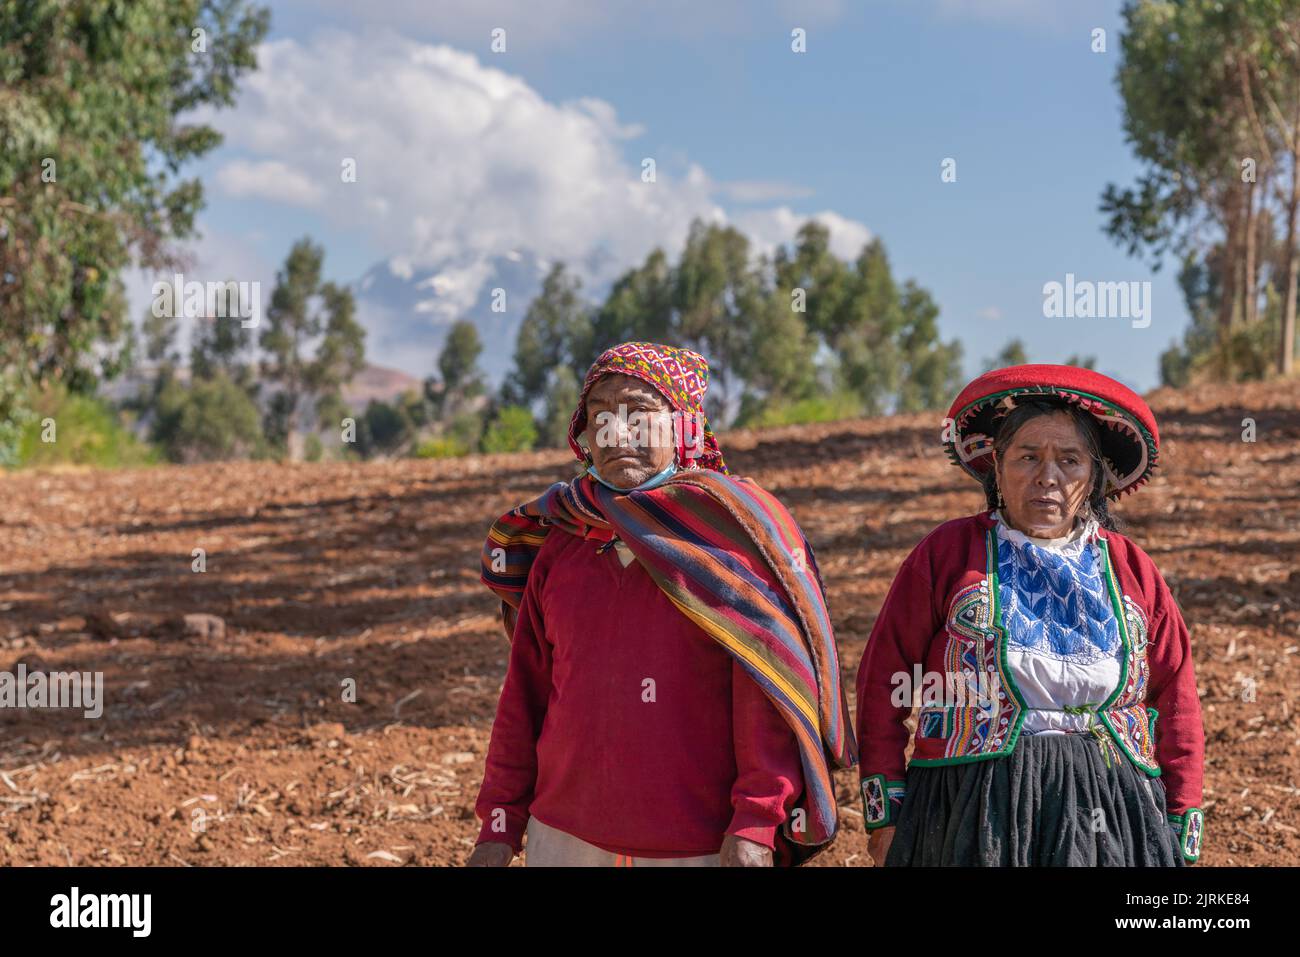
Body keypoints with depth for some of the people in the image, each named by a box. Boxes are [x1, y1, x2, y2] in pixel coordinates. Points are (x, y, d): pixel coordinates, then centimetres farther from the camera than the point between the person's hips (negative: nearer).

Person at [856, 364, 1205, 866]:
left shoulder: (1131, 568, 8)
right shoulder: (948, 553, 0)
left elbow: (1176, 703, 9)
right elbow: (883, 682, 0)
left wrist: (1183, 833, 6)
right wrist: (885, 813, -3)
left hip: (1108, 819, 2)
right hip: (971, 817, -2)